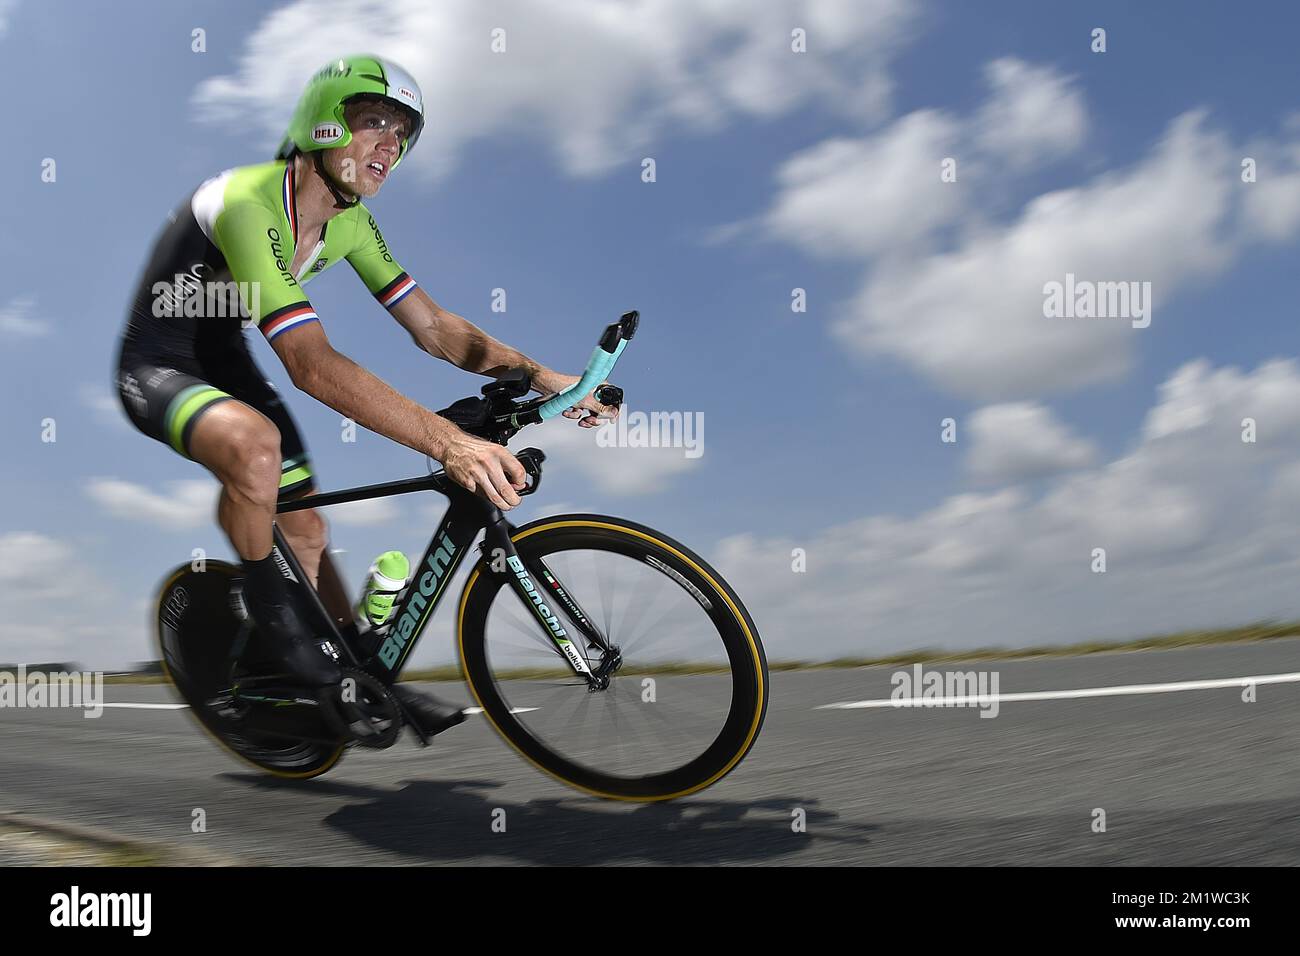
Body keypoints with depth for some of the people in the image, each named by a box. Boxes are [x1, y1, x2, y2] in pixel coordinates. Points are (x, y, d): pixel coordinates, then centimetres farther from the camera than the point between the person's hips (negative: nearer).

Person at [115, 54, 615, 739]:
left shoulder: (349, 222, -7)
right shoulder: (247, 203, -33)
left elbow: (431, 326, -6)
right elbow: (313, 366, -43)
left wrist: (537, 374, -24)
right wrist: (449, 444, -51)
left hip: (224, 363, 8)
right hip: (158, 369, -8)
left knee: (307, 532, 8)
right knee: (256, 441, -38)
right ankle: (267, 607, -12)